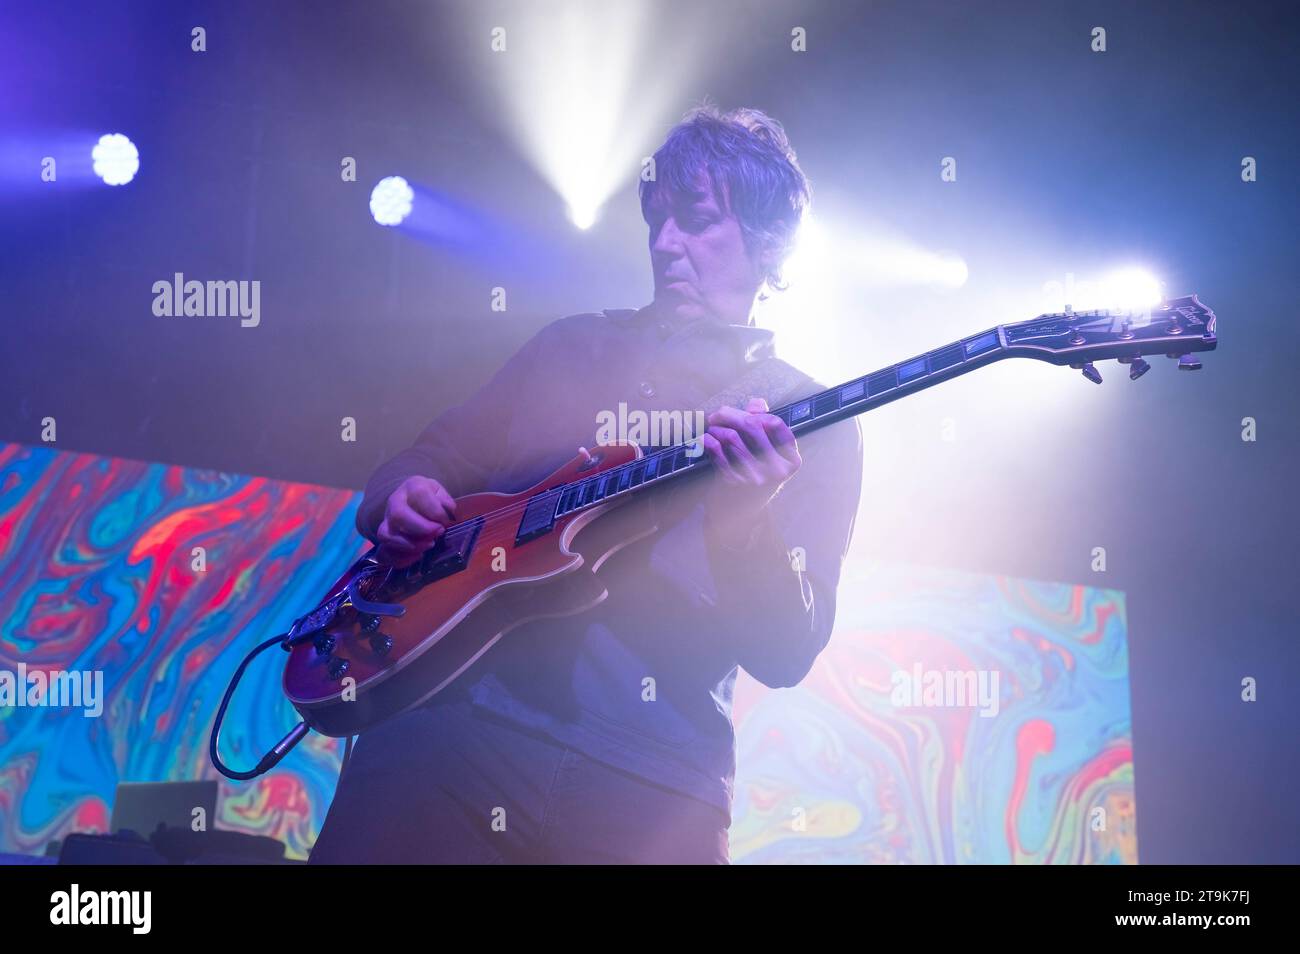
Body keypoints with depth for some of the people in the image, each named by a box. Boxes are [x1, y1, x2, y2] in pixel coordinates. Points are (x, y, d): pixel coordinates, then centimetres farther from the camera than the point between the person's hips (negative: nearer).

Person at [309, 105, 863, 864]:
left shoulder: (816, 427, 5)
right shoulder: (573, 347, 15)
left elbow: (784, 656, -4)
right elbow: (437, 455, 20)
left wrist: (745, 527, -23)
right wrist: (405, 497, -2)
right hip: (454, 712, 2)